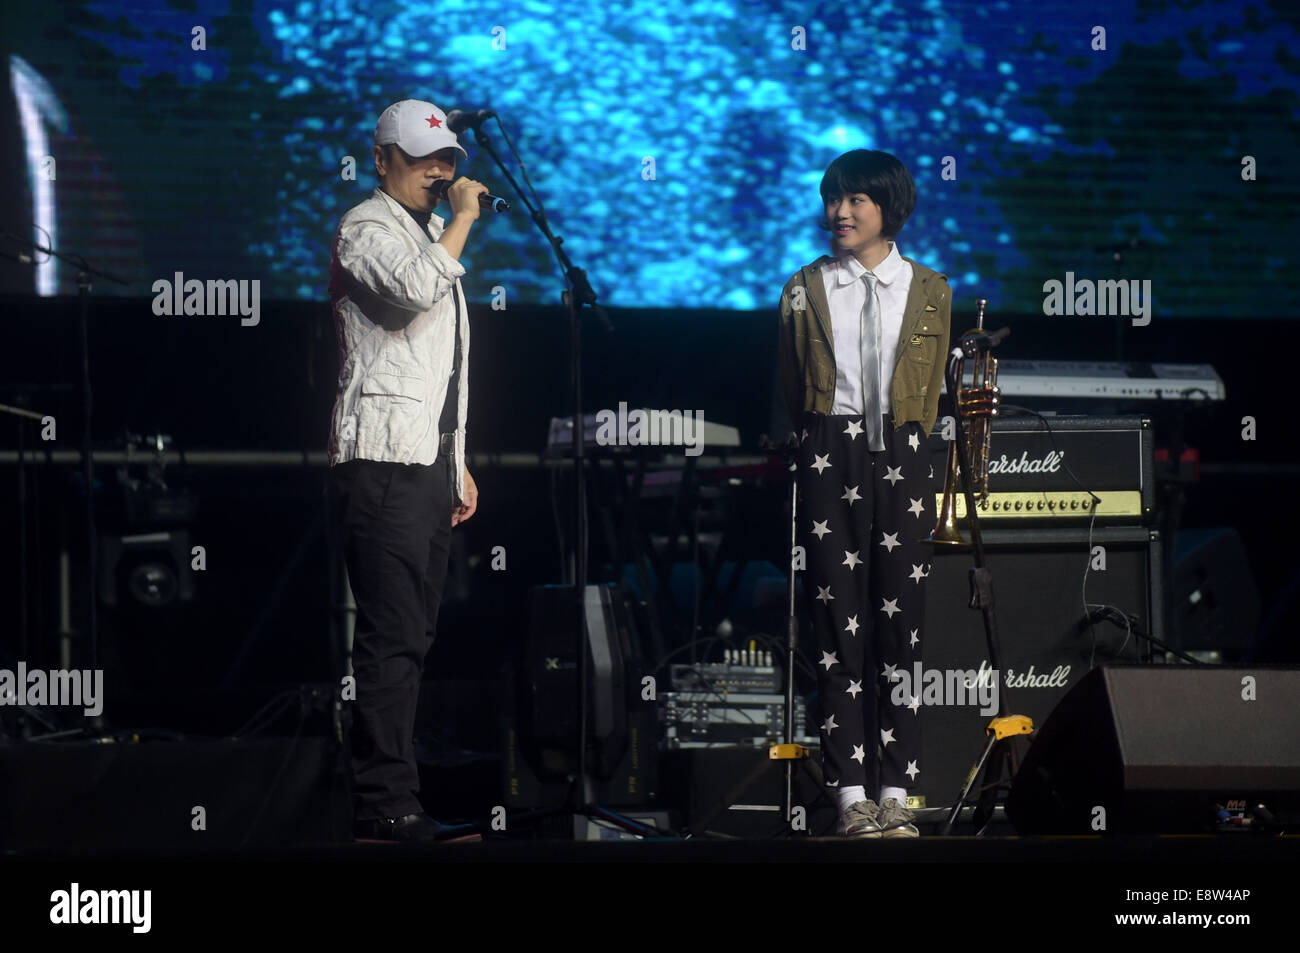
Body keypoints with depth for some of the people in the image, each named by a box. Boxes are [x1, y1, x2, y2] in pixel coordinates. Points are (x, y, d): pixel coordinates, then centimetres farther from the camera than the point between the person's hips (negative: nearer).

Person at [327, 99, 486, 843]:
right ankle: (385, 807, -15)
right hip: (384, 460, -9)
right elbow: (414, 290, -25)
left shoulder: (431, 237, 25)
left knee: (412, 637, 7)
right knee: (393, 636, -13)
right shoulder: (369, 228, -3)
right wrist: (463, 220, -12)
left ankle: (396, 800, 9)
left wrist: (459, 464, 24)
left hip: (429, 461, 9)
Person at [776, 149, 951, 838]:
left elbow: (928, 393, 13)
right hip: (828, 457, 0)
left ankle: (895, 792, -2)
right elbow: (792, 390, 15)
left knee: (901, 617, -3)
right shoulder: (804, 290, 11)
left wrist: (902, 453, 7)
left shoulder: (928, 291, 10)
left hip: (900, 456, 0)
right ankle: (851, 793, -5)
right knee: (839, 619, -5)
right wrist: (824, 446, 11)